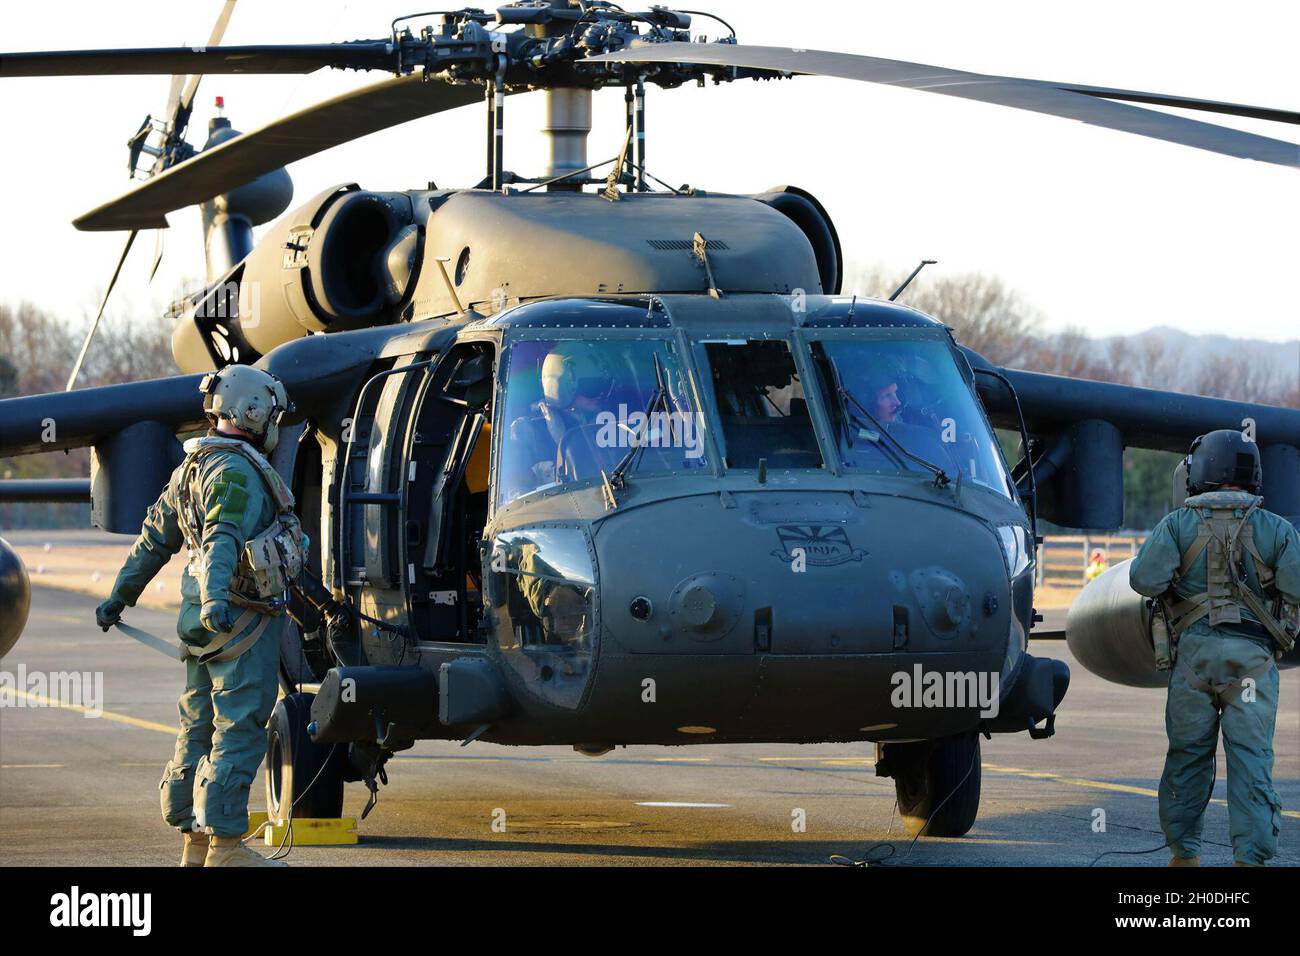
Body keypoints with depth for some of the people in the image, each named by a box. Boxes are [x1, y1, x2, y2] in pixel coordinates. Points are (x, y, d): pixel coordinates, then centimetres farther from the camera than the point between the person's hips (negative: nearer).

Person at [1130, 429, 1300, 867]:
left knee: (1188, 754, 10)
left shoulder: (1178, 524, 2)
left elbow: (1145, 579, -9)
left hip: (1194, 650, 0)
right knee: (1250, 757, -3)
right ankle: (1251, 856, -12)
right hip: (1253, 654, 0)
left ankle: (1184, 852, 16)